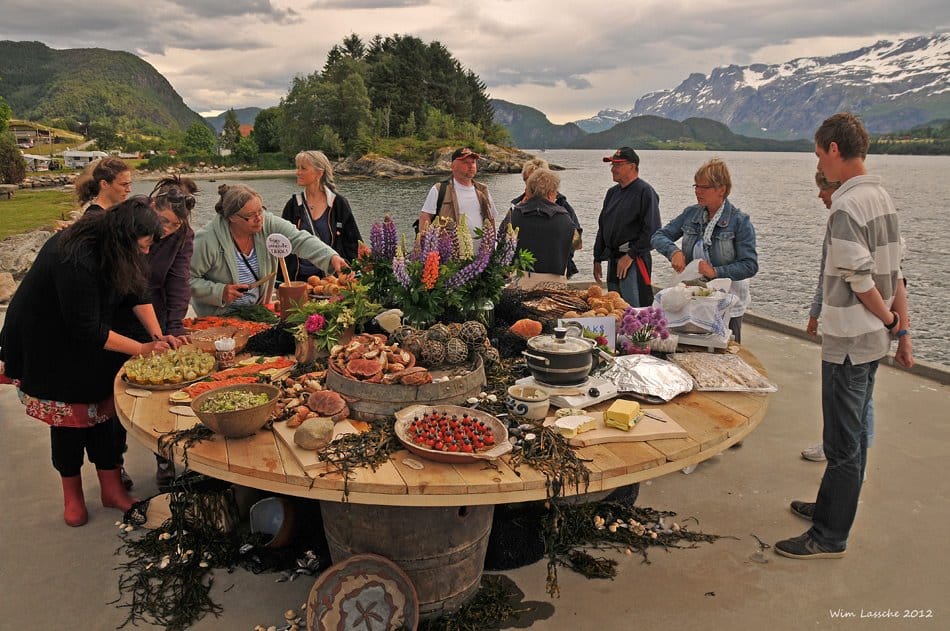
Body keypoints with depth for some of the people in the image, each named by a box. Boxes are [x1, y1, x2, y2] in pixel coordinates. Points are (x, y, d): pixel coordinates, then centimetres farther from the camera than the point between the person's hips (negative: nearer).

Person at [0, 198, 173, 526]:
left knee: (102, 408, 5)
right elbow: (87, 330, -30)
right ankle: (72, 494, 23)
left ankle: (111, 487, 15)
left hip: (89, 343, 7)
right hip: (48, 346, -7)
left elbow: (138, 292, -1)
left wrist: (157, 336, -10)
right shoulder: (77, 260, -36)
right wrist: (142, 349, -23)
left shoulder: (110, 247, -12)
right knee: (69, 415, 3)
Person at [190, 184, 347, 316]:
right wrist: (219, 292, -25)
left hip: (256, 309, 4)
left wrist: (331, 257, -38)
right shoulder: (207, 240, -21)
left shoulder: (267, 223, -12)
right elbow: (189, 279, -13)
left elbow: (300, 239, -23)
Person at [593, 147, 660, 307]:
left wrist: (630, 255, -16)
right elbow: (602, 227, 20)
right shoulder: (612, 192, 16)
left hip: (635, 262, -8)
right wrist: (597, 259, 16)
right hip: (613, 260, 8)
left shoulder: (645, 191, -8)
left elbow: (651, 230, -15)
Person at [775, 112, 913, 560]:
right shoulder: (881, 197, 10)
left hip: (849, 341, -10)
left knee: (843, 442, 1)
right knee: (852, 433, 20)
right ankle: (829, 509, 36)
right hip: (874, 339, 10)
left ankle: (830, 537, 14)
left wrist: (889, 320, -4)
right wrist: (902, 330, 14)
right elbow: (894, 275, 11)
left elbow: (861, 280, -20)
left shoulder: (847, 207, -20)